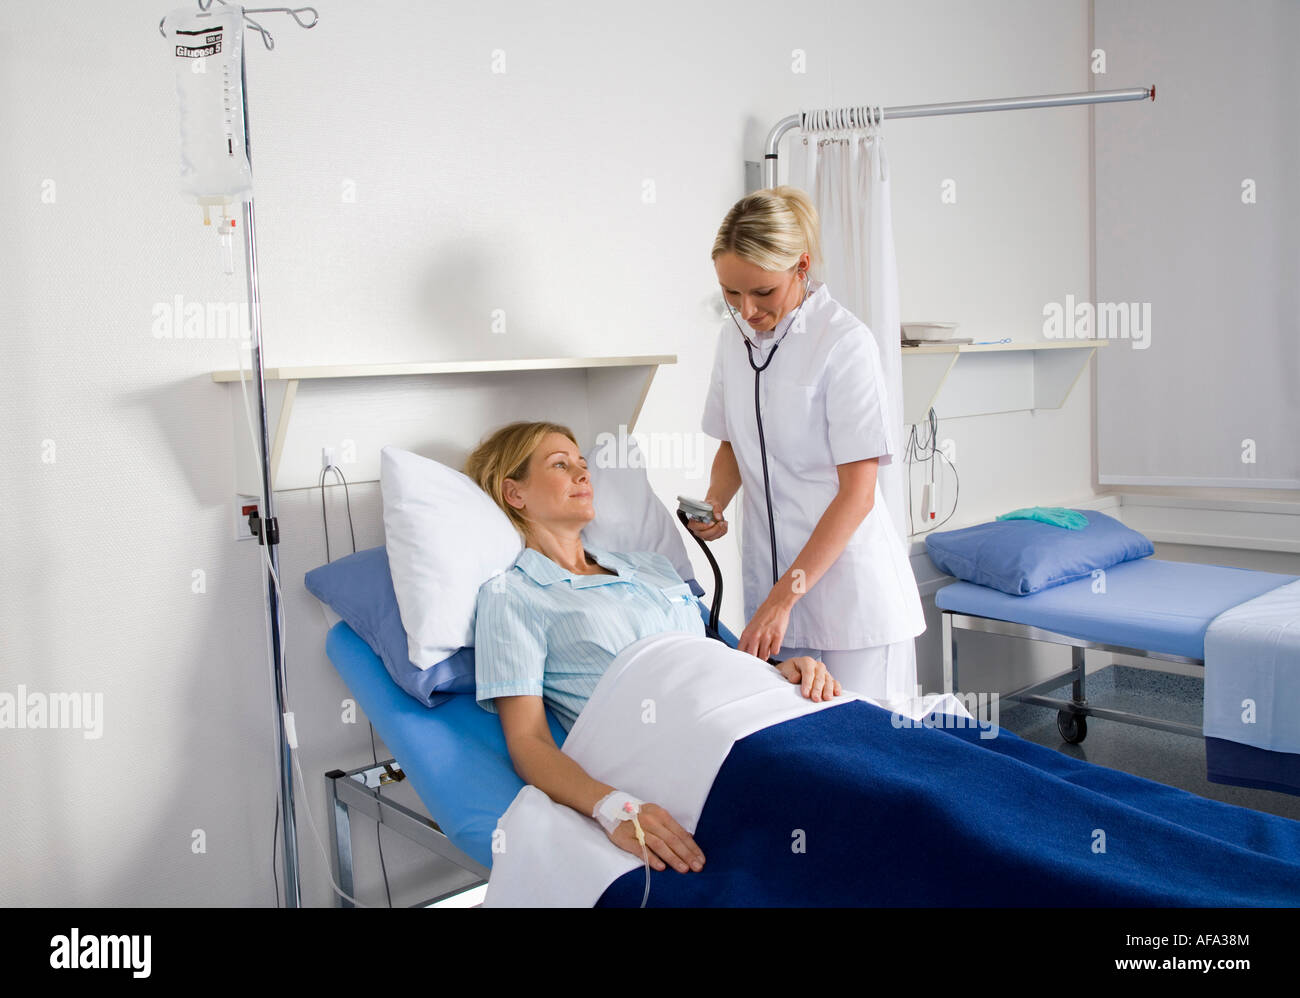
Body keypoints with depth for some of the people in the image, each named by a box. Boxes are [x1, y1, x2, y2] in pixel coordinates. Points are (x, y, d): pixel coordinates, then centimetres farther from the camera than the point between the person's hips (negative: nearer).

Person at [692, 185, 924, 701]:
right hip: (771, 579, 5)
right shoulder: (733, 335, 6)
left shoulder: (845, 341, -14)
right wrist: (713, 503, -1)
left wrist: (782, 598, -18)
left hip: (848, 586, -5)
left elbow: (857, 492, -16)